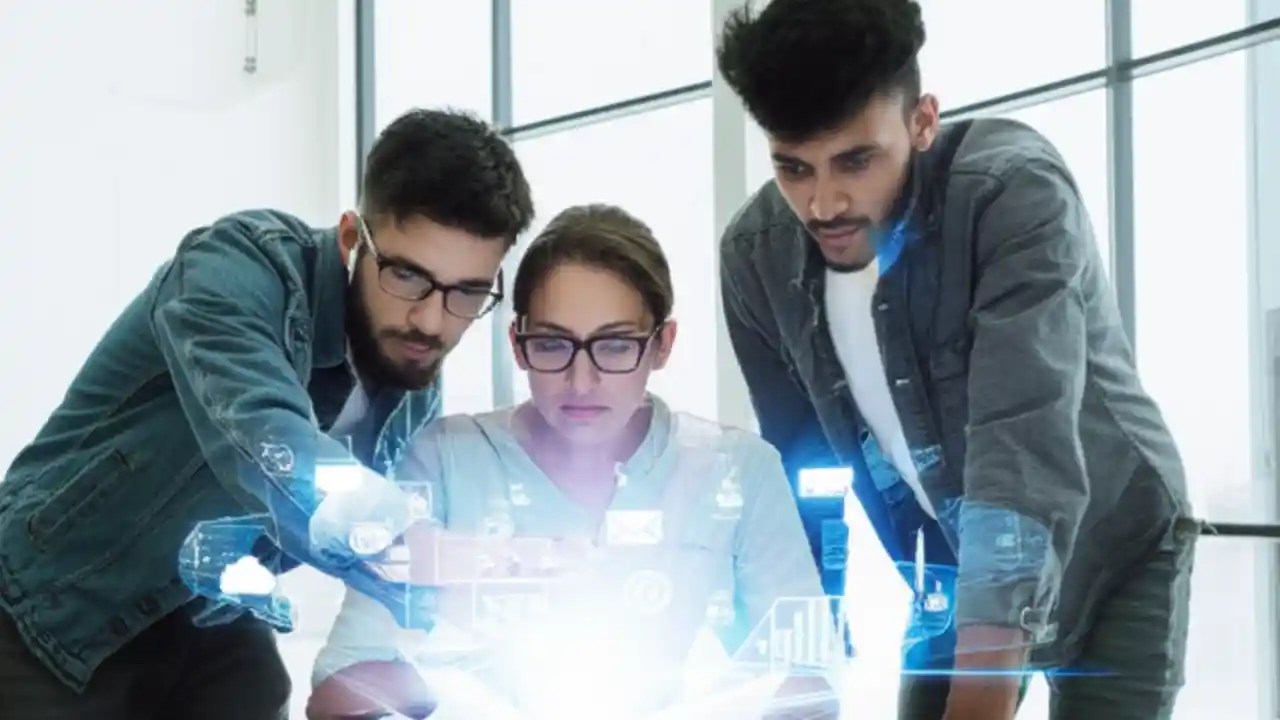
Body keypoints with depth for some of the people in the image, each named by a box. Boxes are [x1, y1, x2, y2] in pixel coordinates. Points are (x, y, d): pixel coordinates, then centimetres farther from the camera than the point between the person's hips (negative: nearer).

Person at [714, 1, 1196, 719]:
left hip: (1112, 552, -4)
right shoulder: (757, 254, -16)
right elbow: (800, 465, -4)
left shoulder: (1014, 192, -32)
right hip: (958, 565, 4)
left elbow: (1028, 452, -41)